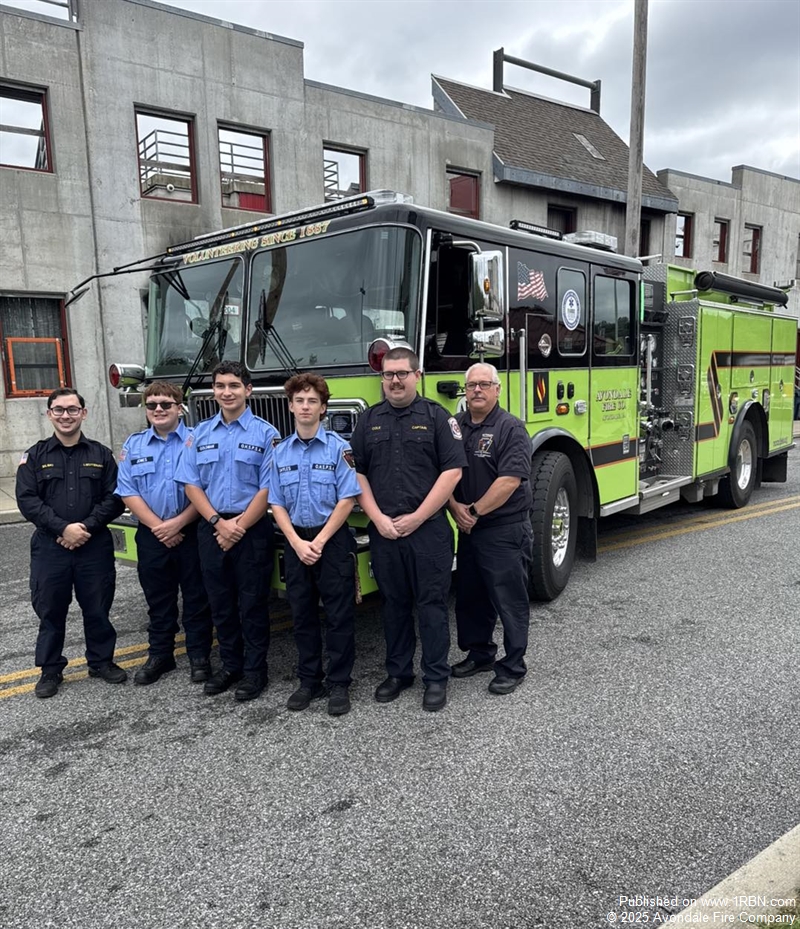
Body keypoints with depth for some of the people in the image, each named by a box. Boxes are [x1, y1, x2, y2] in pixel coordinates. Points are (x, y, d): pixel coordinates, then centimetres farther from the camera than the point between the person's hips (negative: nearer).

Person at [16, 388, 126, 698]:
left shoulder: (101, 454, 6)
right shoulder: (35, 456, 4)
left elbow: (115, 498, -1)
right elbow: (27, 500, -5)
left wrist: (86, 527, -14)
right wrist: (63, 528, -17)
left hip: (95, 546, 0)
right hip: (49, 547, 0)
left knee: (98, 608, 9)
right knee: (50, 611, 8)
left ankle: (101, 661, 26)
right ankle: (50, 669, 23)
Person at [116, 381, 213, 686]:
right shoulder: (133, 445, 7)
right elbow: (127, 491, -1)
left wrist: (178, 522, -15)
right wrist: (157, 526, -11)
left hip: (192, 532, -3)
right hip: (151, 536, 3)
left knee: (196, 598, 6)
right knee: (158, 600, 13)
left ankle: (199, 656, 18)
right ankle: (159, 655, 26)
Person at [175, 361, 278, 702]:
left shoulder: (265, 433, -3)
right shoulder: (200, 433, 8)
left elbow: (268, 488, -9)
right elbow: (191, 484, 3)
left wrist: (240, 525, -13)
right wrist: (218, 523, -9)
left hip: (252, 529, -4)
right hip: (211, 529, 4)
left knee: (252, 603, 4)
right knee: (220, 602, 12)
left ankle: (254, 670, 17)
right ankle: (230, 664, 27)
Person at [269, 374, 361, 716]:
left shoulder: (339, 447, -7)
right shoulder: (280, 452, 5)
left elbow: (347, 500, -10)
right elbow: (277, 504, 4)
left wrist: (320, 542, -13)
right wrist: (298, 543, -8)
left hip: (333, 540, -4)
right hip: (295, 542, 4)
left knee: (339, 614, 2)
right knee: (302, 615, 12)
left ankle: (339, 684, 14)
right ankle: (309, 680, 25)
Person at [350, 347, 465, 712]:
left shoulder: (437, 417, -1)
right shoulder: (368, 420, 9)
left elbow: (452, 471, -7)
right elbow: (357, 473, 6)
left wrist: (417, 518, -11)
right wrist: (378, 518, -6)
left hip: (429, 529, -3)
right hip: (383, 530, 3)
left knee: (431, 604, 3)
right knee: (393, 603, 13)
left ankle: (436, 678, 15)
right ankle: (398, 672, 26)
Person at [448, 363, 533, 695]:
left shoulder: (511, 428, -11)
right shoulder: (453, 426, 7)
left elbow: (510, 480, -19)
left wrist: (475, 511, -16)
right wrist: (456, 508, -10)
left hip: (505, 530, -6)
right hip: (468, 529, 6)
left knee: (509, 600, 2)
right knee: (470, 596, 17)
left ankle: (513, 666, 15)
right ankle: (479, 654, 34)